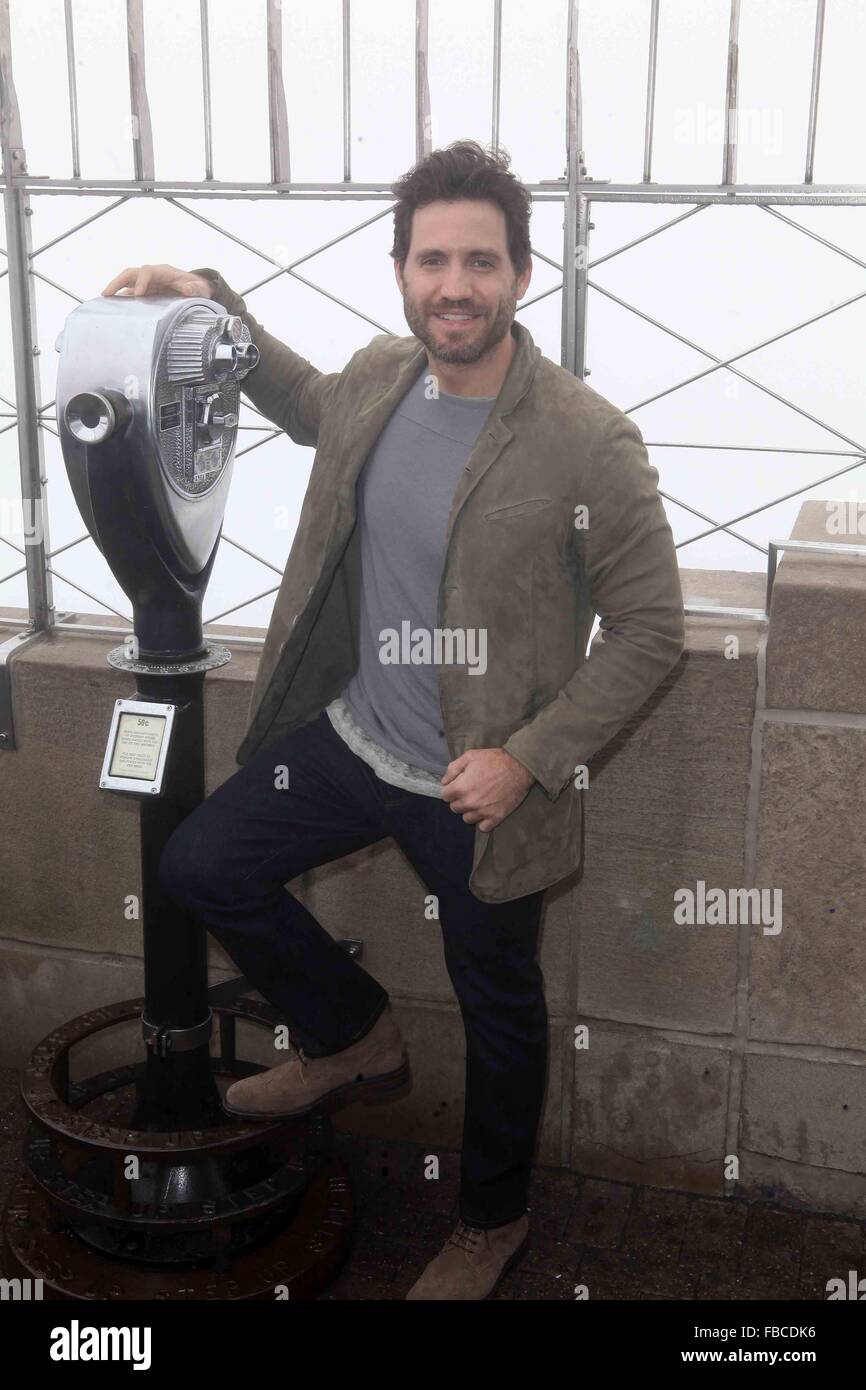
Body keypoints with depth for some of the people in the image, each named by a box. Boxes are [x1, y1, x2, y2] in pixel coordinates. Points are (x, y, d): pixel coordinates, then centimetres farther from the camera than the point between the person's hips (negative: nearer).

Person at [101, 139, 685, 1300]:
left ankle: (492, 1224, 42)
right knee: (199, 866, 9)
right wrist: (214, 302, 10)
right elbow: (309, 409, 22)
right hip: (353, 737, 6)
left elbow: (650, 630, -16)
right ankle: (355, 1040, 31)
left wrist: (527, 759, -21)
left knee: (498, 1009, 13)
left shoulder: (588, 442, -22)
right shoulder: (381, 376, -4)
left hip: (483, 783, -5)